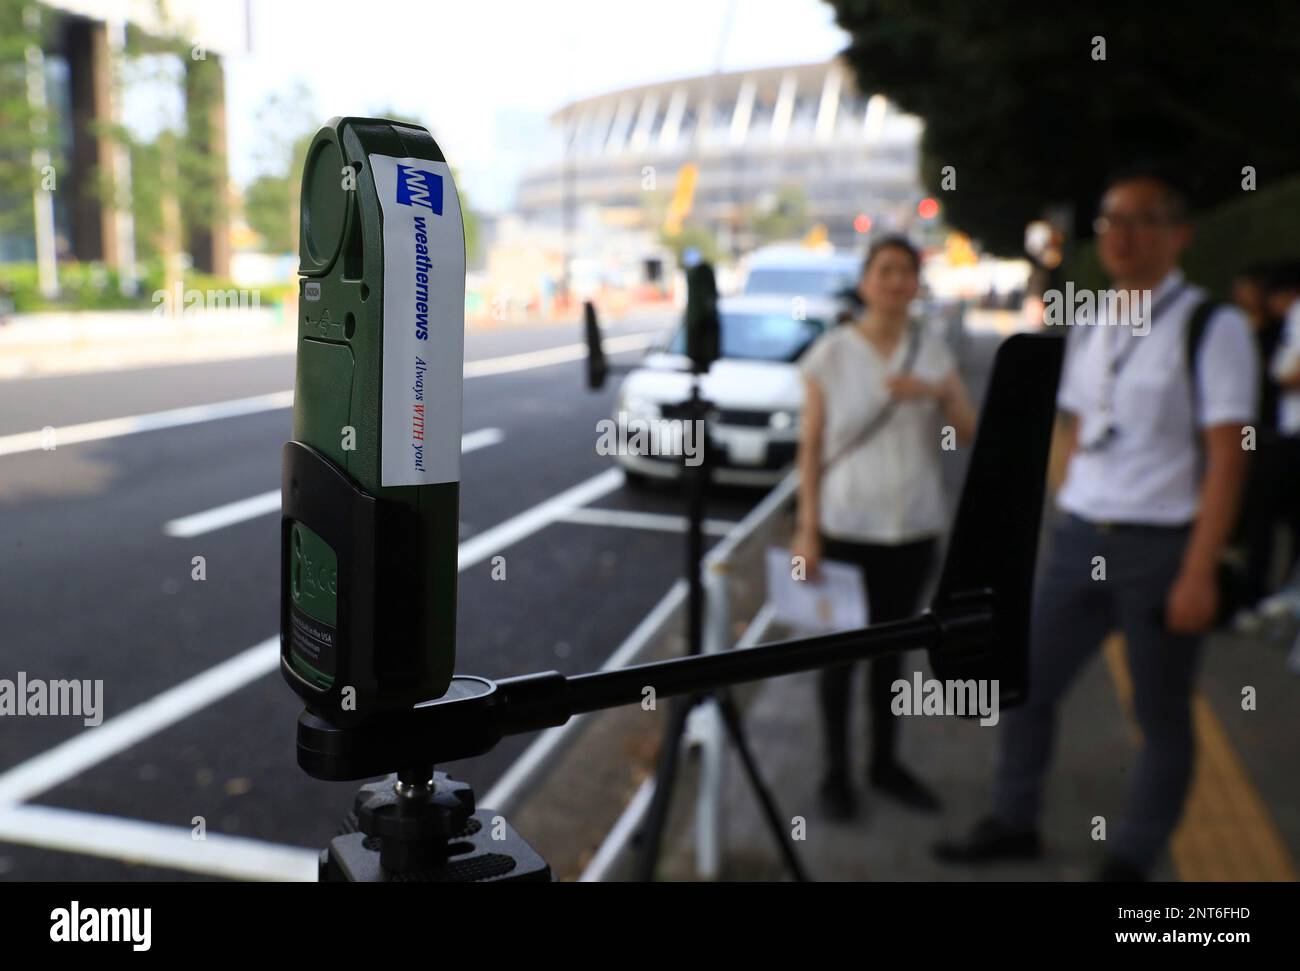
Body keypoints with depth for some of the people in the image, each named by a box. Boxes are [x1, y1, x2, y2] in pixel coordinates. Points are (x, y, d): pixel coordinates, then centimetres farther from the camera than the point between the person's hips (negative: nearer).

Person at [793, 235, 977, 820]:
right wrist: (807, 529, -10)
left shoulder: (933, 353, 4)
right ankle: (835, 772, 20)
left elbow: (969, 434, 1)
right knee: (841, 650, 6)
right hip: (845, 527, -3)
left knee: (891, 648, 14)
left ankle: (886, 764, 30)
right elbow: (811, 446, -5)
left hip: (914, 528, 3)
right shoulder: (831, 354, -5)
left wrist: (938, 392, -18)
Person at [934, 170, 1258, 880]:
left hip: (1162, 546, -5)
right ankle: (1013, 823, 29)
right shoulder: (1087, 332, 10)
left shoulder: (1212, 328, -8)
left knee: (1162, 716, 9)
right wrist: (1068, 521, 9)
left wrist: (1198, 572, -16)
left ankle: (1130, 861, 27)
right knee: (1026, 686, 10)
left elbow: (1226, 457, -12)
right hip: (1080, 538, 6)